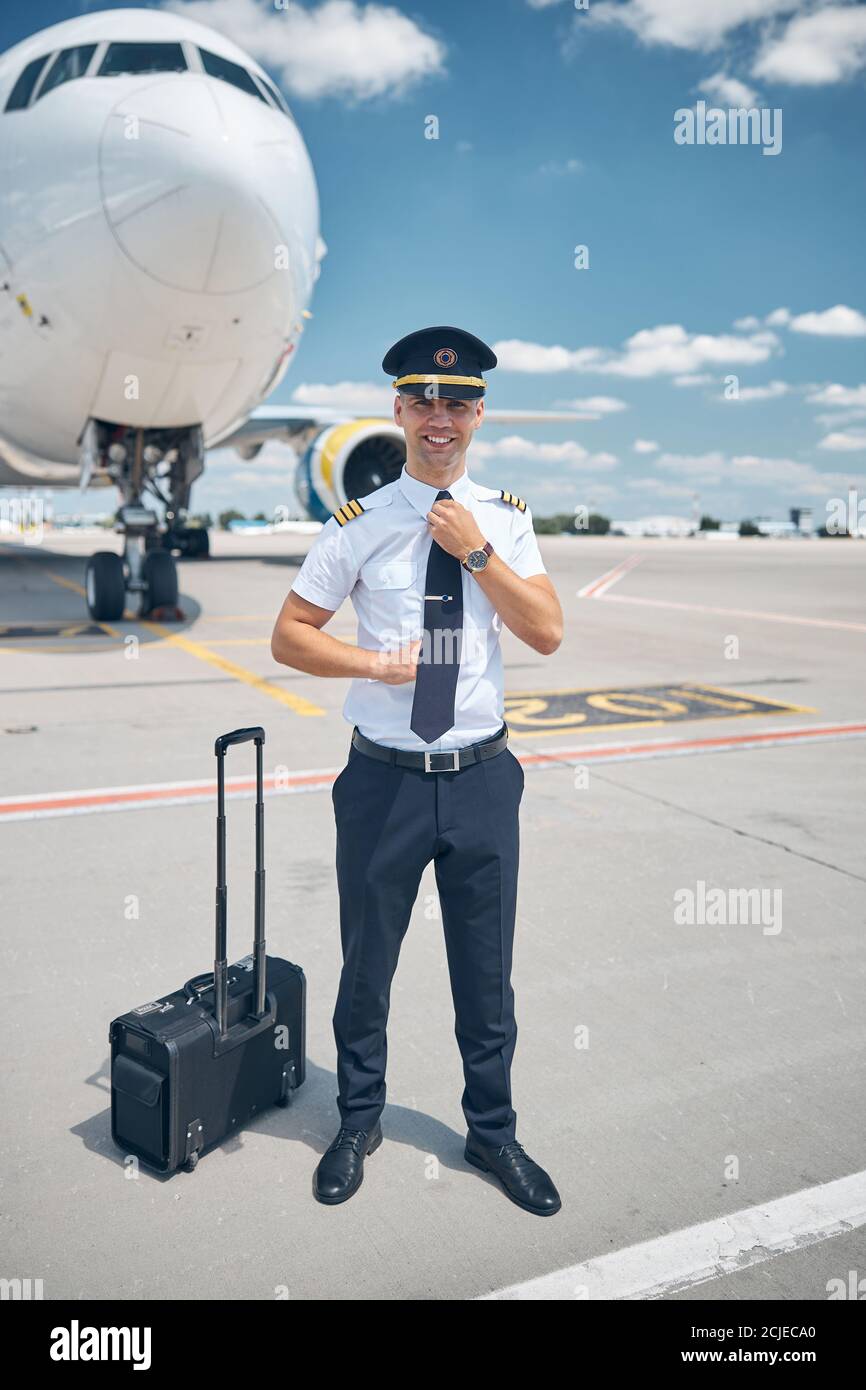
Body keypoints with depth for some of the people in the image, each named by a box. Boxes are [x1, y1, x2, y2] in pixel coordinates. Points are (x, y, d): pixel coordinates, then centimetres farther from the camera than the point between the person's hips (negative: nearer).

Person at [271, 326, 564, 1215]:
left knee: (487, 971, 14)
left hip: (482, 776, 2)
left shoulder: (505, 518, 3)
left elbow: (548, 632, -5)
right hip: (384, 777, -1)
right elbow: (289, 637, -1)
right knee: (366, 966, 14)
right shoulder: (359, 524, -4)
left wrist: (477, 550, -14)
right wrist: (373, 661, -16)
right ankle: (358, 1123, 39)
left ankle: (492, 1133, 36)